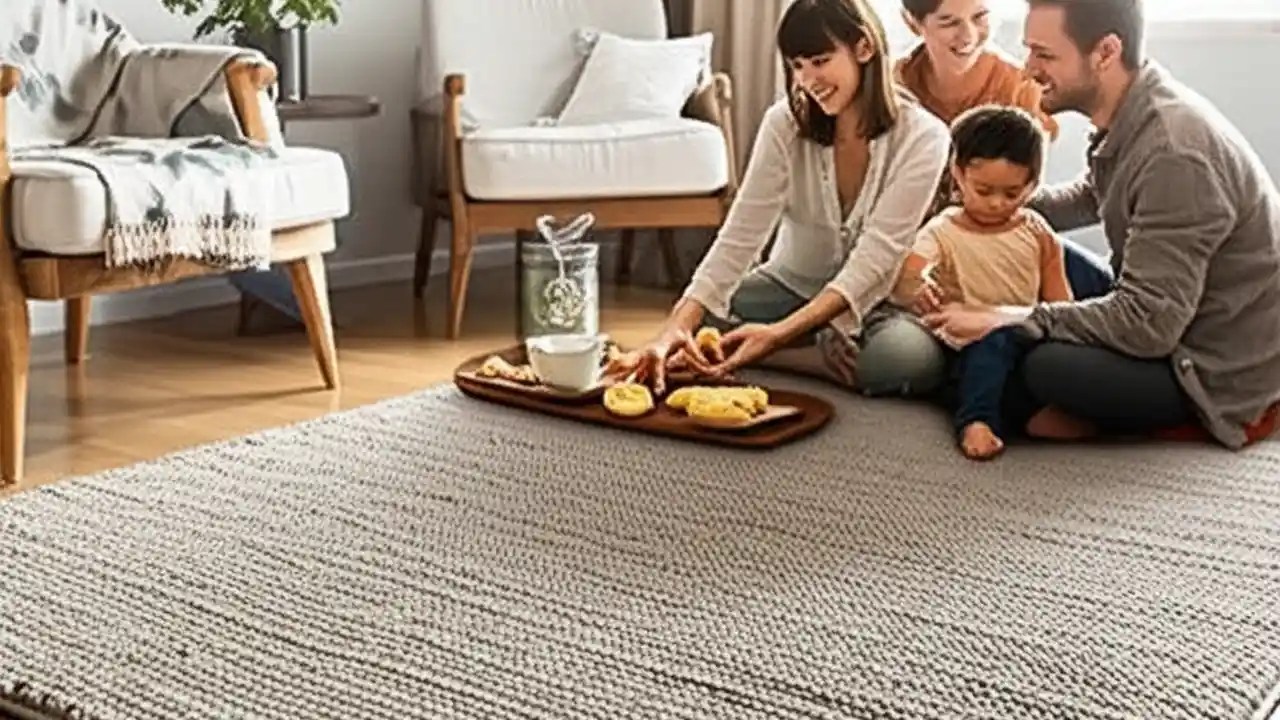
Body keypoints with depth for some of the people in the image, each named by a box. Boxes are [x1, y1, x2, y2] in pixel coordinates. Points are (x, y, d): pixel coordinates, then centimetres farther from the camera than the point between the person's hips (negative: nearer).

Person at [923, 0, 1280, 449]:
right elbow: (1090, 198, 19)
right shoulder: (1133, 113, -2)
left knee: (1044, 366, -28)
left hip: (1223, 373, -10)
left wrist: (1010, 320, -24)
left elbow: (1148, 324, -29)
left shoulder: (1175, 156, -29)